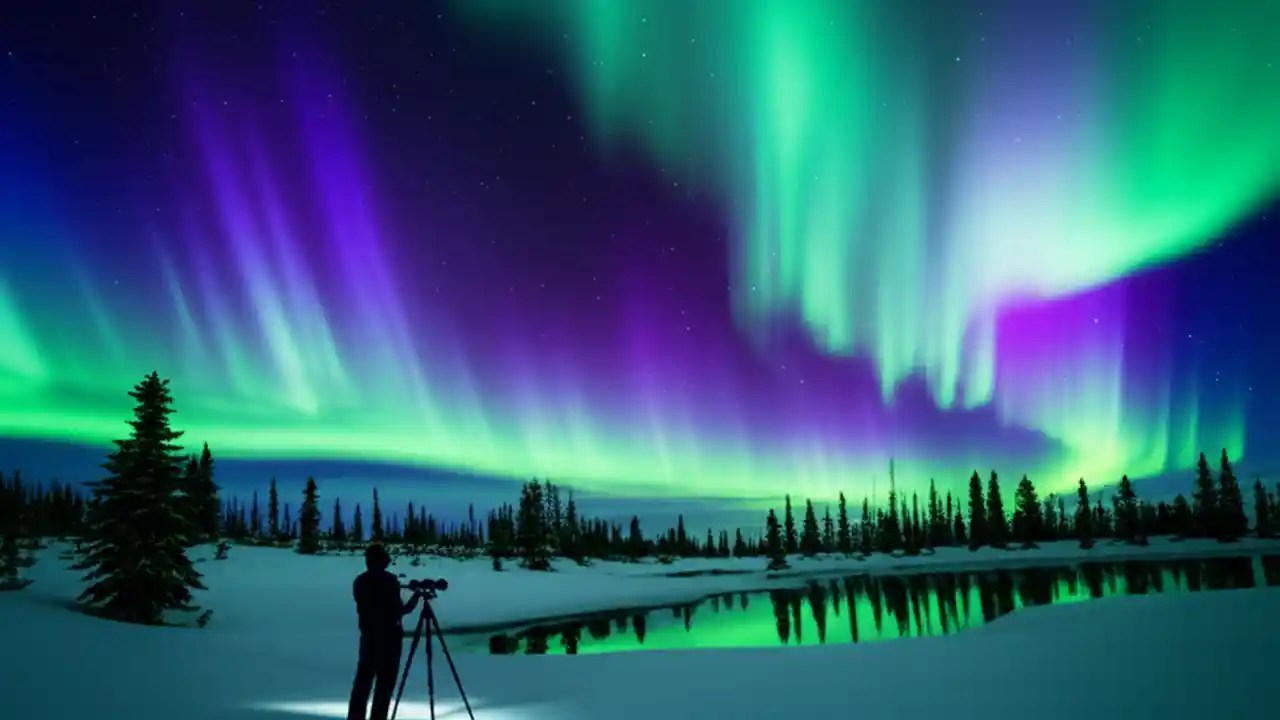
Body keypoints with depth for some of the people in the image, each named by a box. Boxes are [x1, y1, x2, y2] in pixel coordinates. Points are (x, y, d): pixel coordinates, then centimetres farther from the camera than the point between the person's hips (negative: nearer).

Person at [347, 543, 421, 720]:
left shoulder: (360, 582, 4)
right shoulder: (389, 581, -14)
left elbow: (363, 608, 13)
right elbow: (399, 610, -16)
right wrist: (416, 595, -4)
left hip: (369, 635, 6)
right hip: (389, 636, -6)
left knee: (363, 677, 13)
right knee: (385, 681, 1)